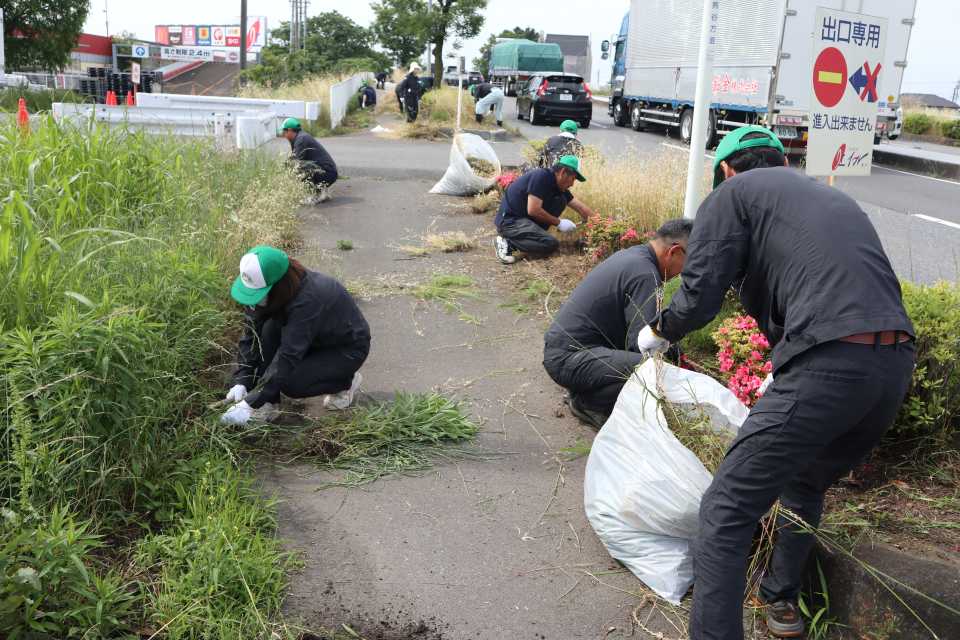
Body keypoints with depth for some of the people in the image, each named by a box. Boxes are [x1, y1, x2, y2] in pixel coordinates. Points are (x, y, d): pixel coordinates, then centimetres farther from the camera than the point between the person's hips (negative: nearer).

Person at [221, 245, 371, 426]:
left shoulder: (308, 300, -38)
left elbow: (288, 357, -37)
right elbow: (251, 335, -11)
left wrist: (250, 404, -36)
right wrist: (241, 382, -22)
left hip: (349, 346, -7)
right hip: (316, 340, 7)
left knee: (290, 382, -26)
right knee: (269, 330, -21)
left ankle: (346, 381, 1)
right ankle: (268, 405, -12)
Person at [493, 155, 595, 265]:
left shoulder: (559, 186, 8)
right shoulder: (541, 177, -18)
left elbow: (581, 208, 13)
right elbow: (533, 210, -23)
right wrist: (559, 223, -13)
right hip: (509, 221, -9)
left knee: (560, 201, 3)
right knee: (552, 244, -22)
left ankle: (535, 235, 5)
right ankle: (507, 242, -11)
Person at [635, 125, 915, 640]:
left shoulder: (732, 194, 9)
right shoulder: (835, 198, 31)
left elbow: (698, 297, -3)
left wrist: (657, 332, 19)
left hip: (829, 366, -8)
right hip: (896, 364, 8)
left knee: (725, 513, -1)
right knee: (806, 486, 31)